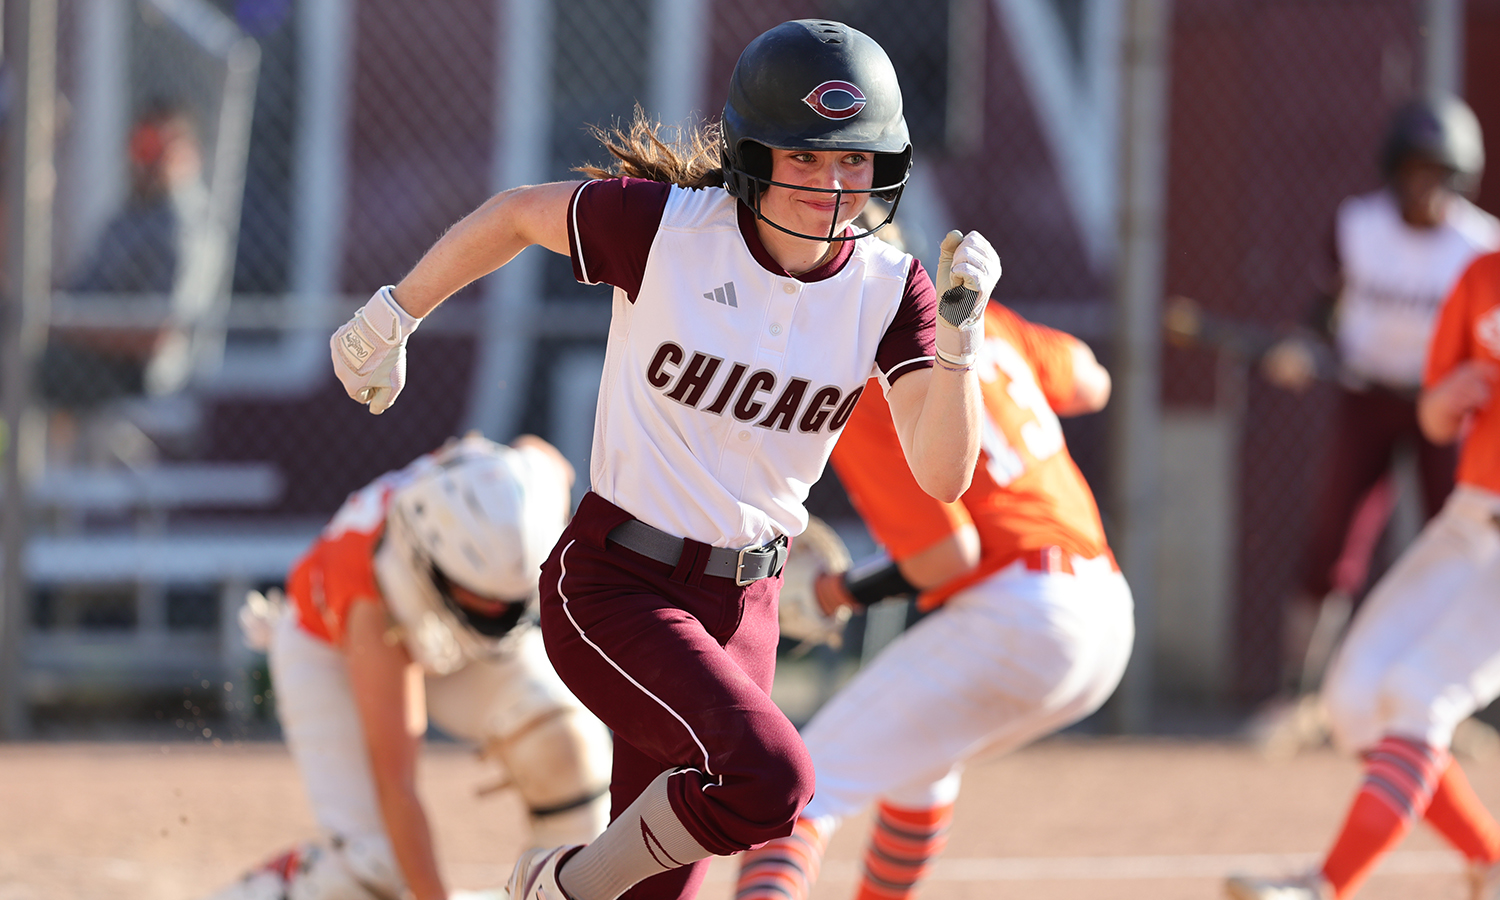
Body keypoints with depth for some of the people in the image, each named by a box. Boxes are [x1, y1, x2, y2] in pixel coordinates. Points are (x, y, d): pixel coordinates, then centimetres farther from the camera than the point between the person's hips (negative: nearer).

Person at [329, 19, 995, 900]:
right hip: (613, 588, -5)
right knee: (767, 777, -28)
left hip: (742, 602, 5)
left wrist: (960, 332, -27)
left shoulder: (888, 291, -5)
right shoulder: (664, 225, -16)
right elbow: (516, 214, 1)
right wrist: (392, 318, 11)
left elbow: (944, 476, -13)